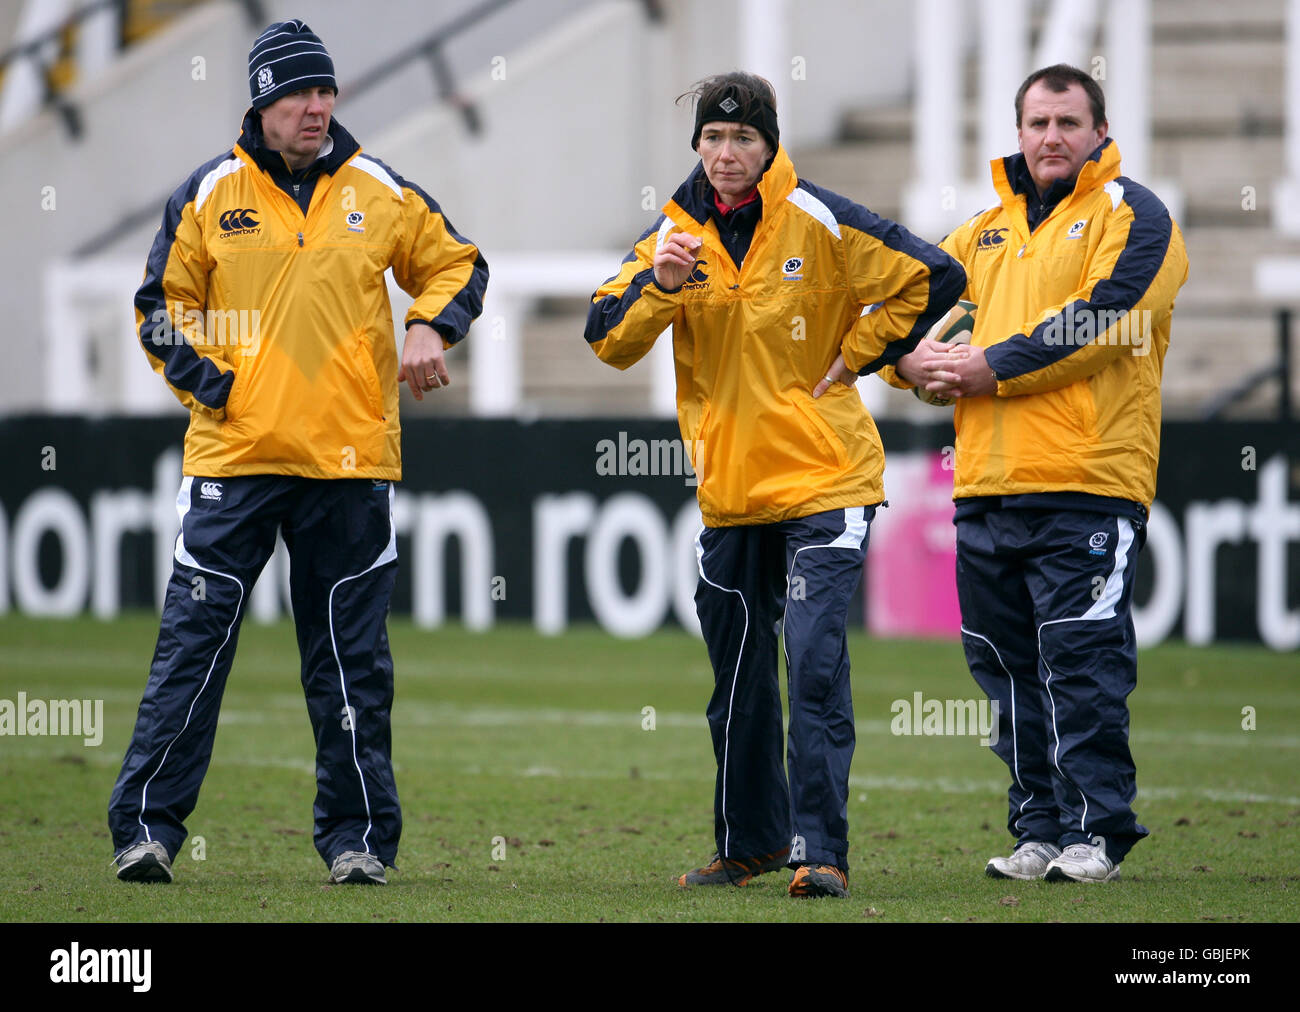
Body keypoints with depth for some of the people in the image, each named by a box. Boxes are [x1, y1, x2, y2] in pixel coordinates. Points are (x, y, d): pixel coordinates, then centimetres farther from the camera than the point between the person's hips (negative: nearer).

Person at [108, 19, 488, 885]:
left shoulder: (380, 193, 7)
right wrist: (210, 384, -6)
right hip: (234, 454, -1)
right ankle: (147, 828, -1)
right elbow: (163, 308, 8)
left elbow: (456, 263, 18)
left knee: (352, 659, 5)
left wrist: (430, 327, -1)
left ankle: (359, 837, 14)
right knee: (194, 641, -5)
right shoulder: (210, 195, 3)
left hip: (350, 459, 1)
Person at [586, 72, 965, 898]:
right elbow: (607, 341, -2)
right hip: (728, 490, 5)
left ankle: (820, 851, -14)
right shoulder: (676, 232, 5)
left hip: (824, 484, -5)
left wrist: (856, 359, -4)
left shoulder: (819, 223, -6)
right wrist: (658, 286, -20)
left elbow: (933, 277, -3)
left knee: (816, 666, -15)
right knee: (738, 682, 13)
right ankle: (750, 841, 28)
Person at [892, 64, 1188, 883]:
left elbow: (1104, 319, -13)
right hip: (986, 485, 6)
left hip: (1089, 484, -6)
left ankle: (1097, 830, -3)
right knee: (1009, 668, 7)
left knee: (1083, 663, -8)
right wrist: (915, 361, -2)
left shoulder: (1132, 216, 1)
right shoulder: (986, 230, 21)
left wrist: (994, 368, -12)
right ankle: (1038, 829, 14)